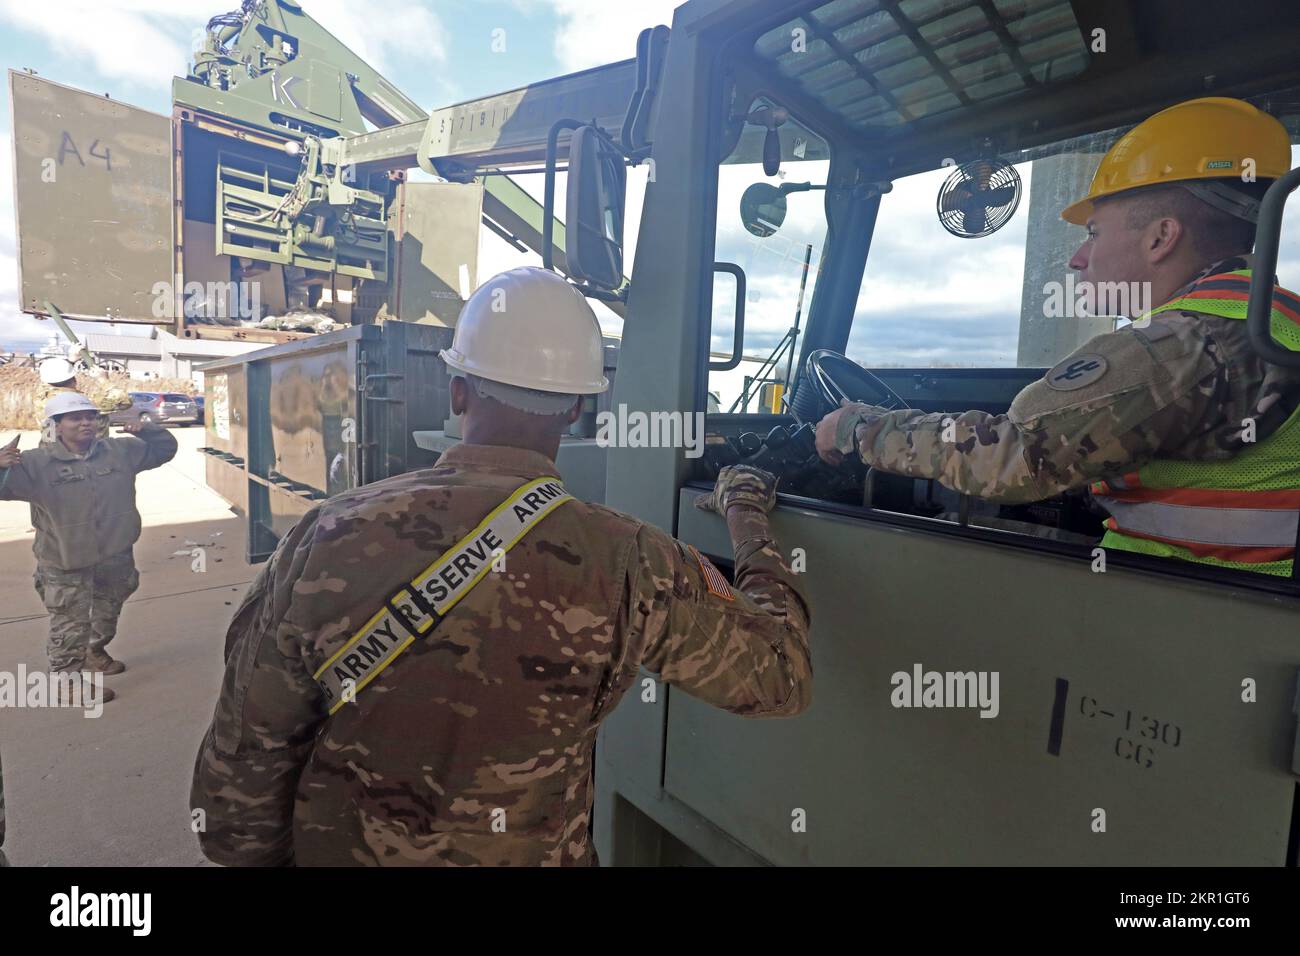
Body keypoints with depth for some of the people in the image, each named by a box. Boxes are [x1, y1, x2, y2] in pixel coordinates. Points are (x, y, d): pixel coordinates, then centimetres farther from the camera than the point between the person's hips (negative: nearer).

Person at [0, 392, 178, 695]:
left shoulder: (121, 451, -1)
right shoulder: (37, 464, -12)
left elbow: (165, 448, 8)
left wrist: (145, 431, -11)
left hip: (116, 557, 5)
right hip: (66, 566, -5)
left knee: (108, 614, 25)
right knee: (71, 626, 2)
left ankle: (96, 652, 48)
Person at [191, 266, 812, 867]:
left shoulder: (327, 538, -20)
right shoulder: (629, 568, -25)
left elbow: (245, 760, -9)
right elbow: (782, 674, -10)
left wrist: (252, 853, 11)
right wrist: (746, 517, 2)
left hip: (335, 851, 2)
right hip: (533, 853, -1)